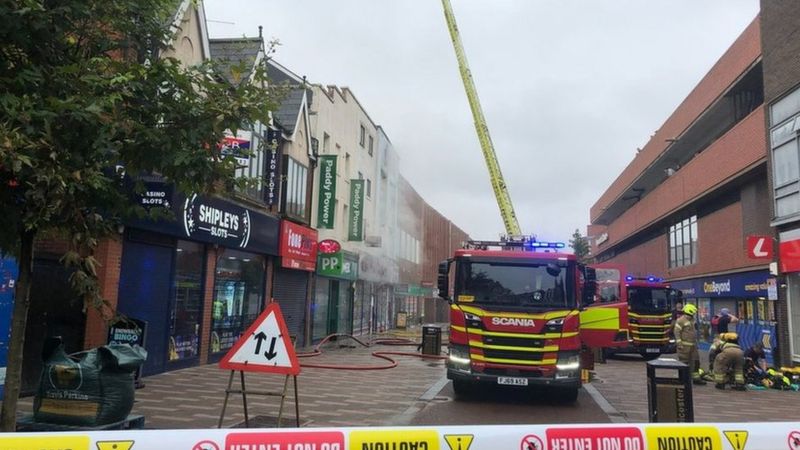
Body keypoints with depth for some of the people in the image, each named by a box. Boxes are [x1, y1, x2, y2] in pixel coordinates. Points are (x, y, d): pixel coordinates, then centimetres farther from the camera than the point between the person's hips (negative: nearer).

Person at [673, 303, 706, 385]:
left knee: (696, 361, 9)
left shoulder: (692, 320, 16)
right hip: (684, 345, -9)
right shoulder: (681, 320, -12)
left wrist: (696, 342, 23)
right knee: (684, 362, -3)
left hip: (693, 345, 9)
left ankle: (696, 378, 17)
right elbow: (676, 331, -16)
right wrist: (679, 343, -19)